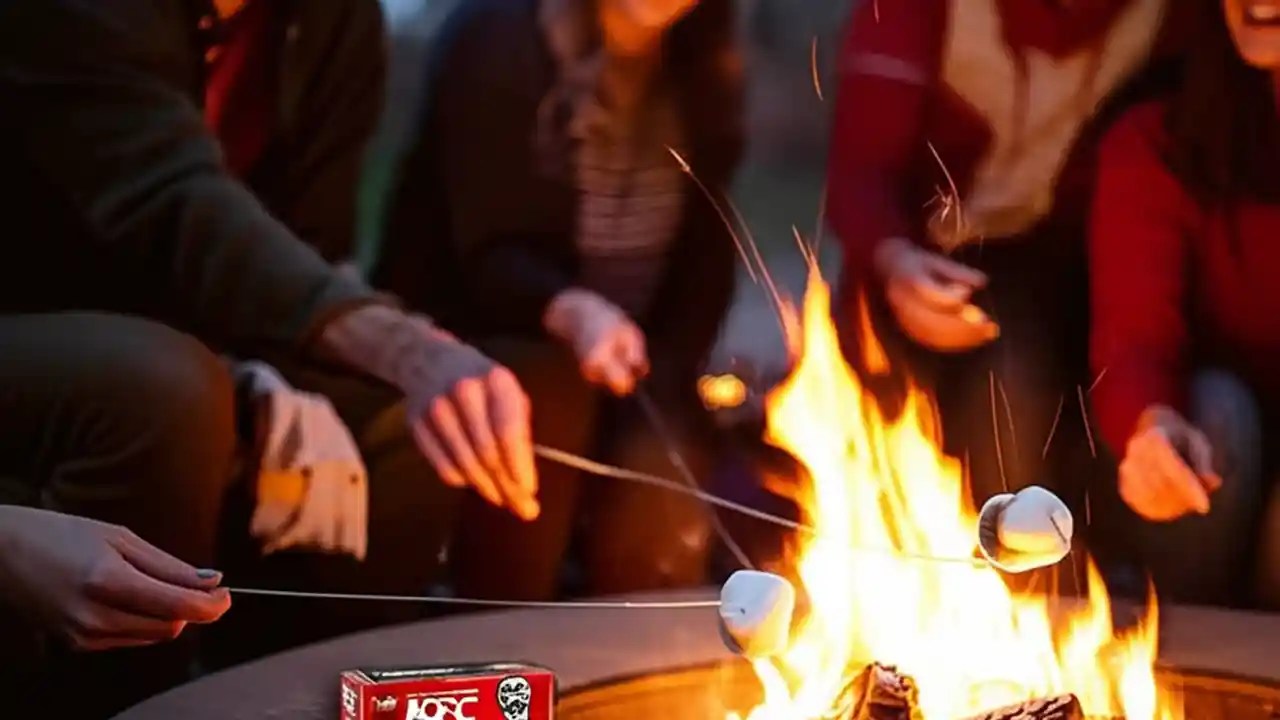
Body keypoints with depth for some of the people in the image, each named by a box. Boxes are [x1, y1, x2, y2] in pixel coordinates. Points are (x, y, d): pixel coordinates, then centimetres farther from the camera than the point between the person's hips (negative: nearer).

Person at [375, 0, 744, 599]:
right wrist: (570, 311, -39)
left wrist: (662, 376, -14)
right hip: (476, 337, -3)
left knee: (659, 507, -26)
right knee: (548, 389, -36)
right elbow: (487, 254, -18)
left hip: (630, 357, 3)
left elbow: (706, 260, 2)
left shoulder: (707, 70, 3)